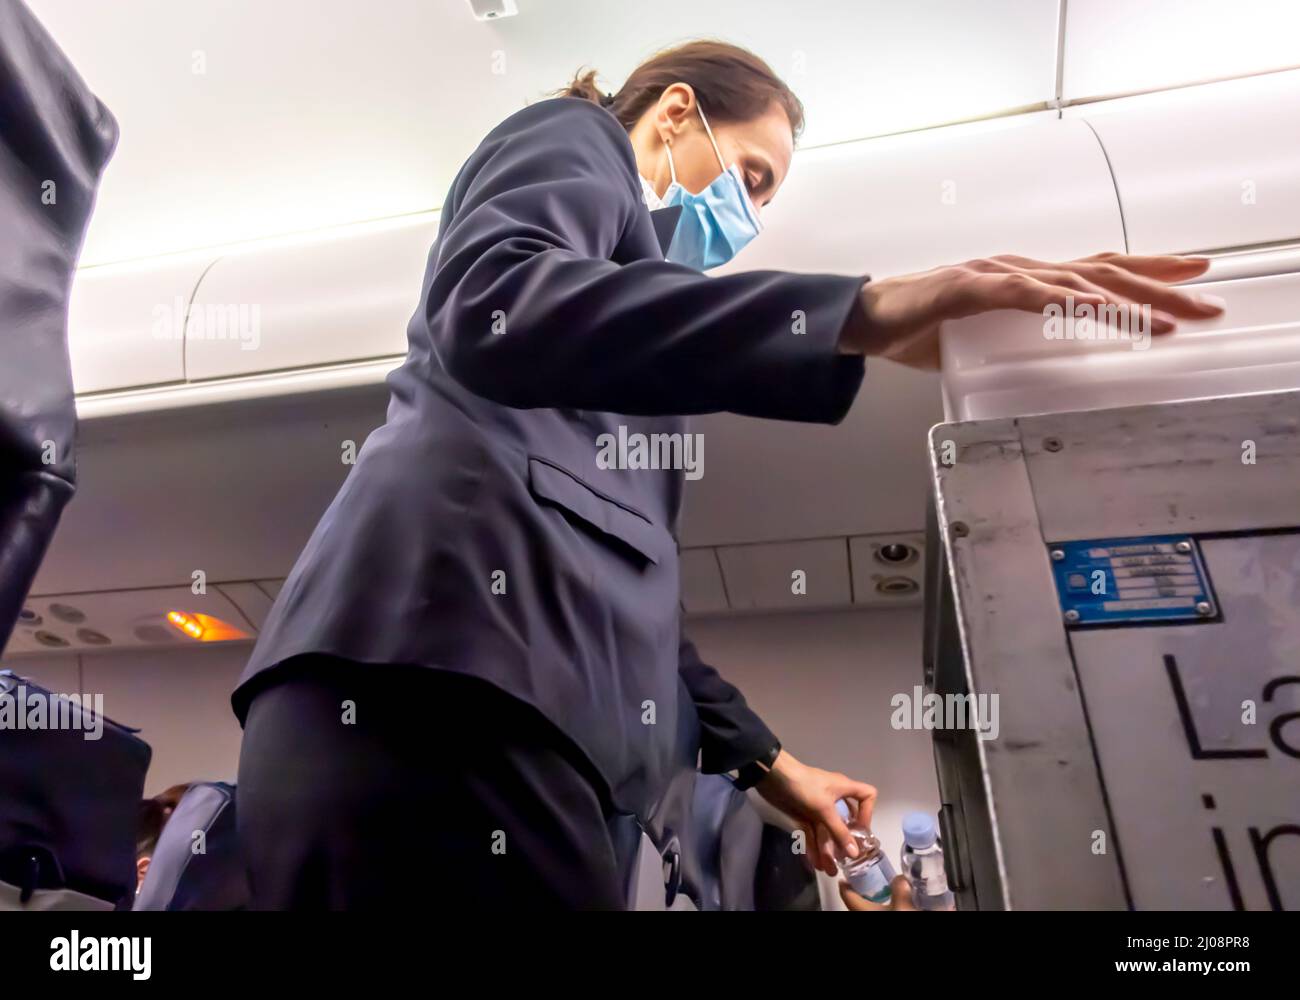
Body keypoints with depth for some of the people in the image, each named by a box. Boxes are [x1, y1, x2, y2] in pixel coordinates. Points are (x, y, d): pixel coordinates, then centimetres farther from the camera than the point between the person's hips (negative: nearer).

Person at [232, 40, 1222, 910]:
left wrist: (759, 754, 27)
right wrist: (865, 310, -23)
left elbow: (612, 567, 28)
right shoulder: (571, 139, 11)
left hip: (523, 681, 10)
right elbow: (492, 313, -17)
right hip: (446, 666, -10)